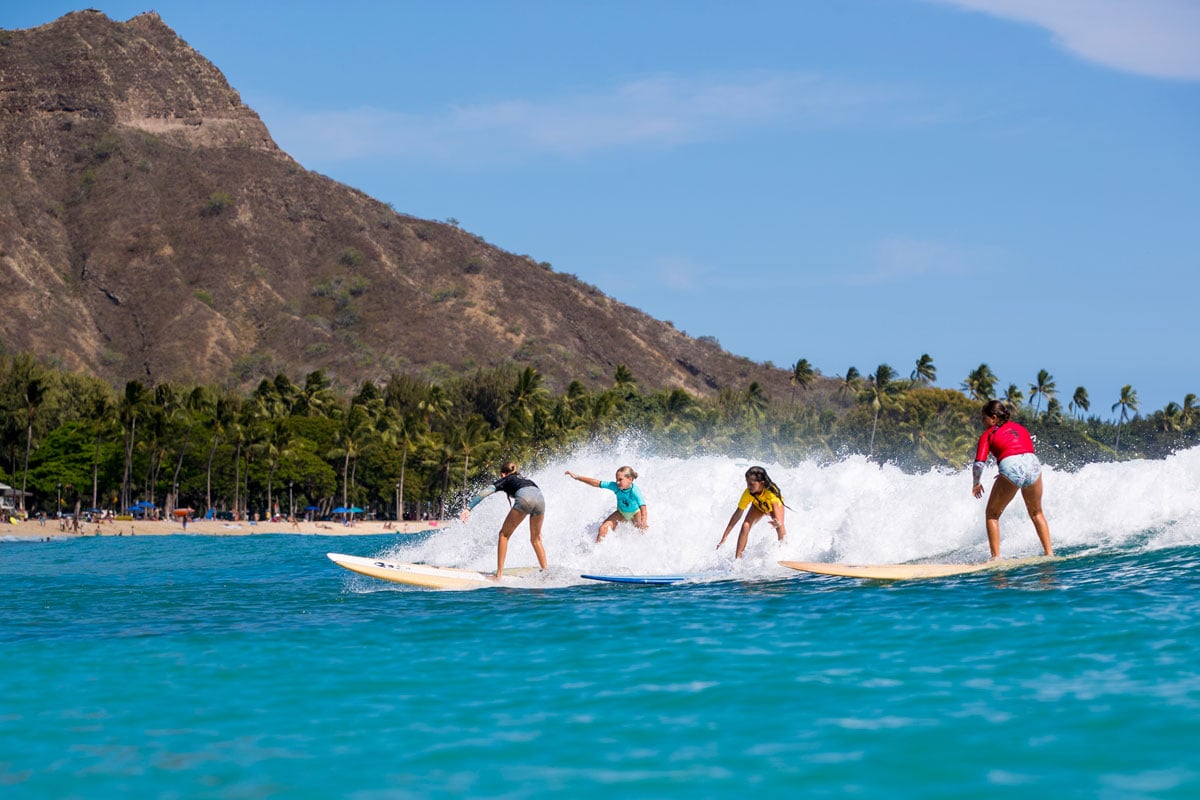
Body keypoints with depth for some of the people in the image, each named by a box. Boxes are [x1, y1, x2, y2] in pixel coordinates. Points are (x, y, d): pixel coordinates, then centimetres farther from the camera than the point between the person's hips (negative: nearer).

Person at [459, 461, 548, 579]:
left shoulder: (506, 480, 27)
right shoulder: (525, 479, 42)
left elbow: (485, 492, 12)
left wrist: (468, 508, 5)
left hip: (524, 499, -5)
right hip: (540, 498, 5)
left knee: (504, 534, 11)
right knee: (536, 539, 24)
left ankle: (499, 573, 4)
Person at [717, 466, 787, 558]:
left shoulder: (771, 491, -44)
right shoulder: (748, 493, -35)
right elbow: (738, 514, -30)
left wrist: (777, 523, -78)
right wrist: (724, 537, -30)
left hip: (775, 504, -2)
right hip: (758, 506, 2)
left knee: (780, 528, -27)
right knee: (745, 526, -22)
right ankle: (737, 558, -17)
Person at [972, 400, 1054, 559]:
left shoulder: (988, 435, 14)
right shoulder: (1020, 428, 28)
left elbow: (979, 463, 4)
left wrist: (975, 484, 21)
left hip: (1010, 466, -4)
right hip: (1033, 464, 4)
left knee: (992, 514, 14)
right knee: (1036, 513, 26)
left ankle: (996, 556, 4)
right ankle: (1049, 552, 21)